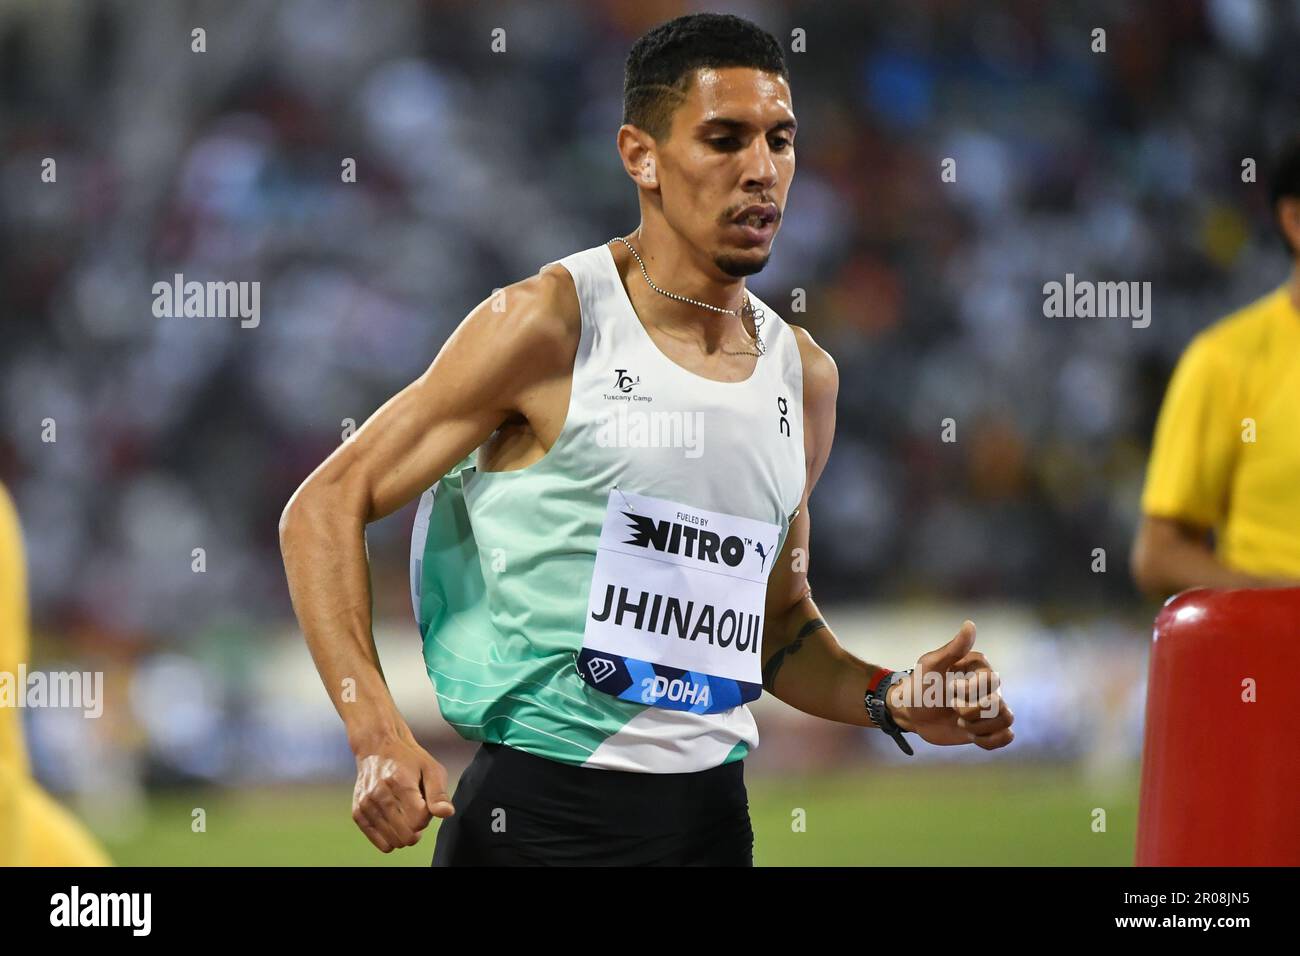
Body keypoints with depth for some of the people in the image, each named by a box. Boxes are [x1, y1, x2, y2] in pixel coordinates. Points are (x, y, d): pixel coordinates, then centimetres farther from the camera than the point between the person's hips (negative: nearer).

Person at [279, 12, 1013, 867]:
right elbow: (325, 508, -7)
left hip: (709, 818, 5)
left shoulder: (805, 375, 10)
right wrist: (379, 737, -17)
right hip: (537, 816, -5)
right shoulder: (547, 325, -8)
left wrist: (889, 701, 3)